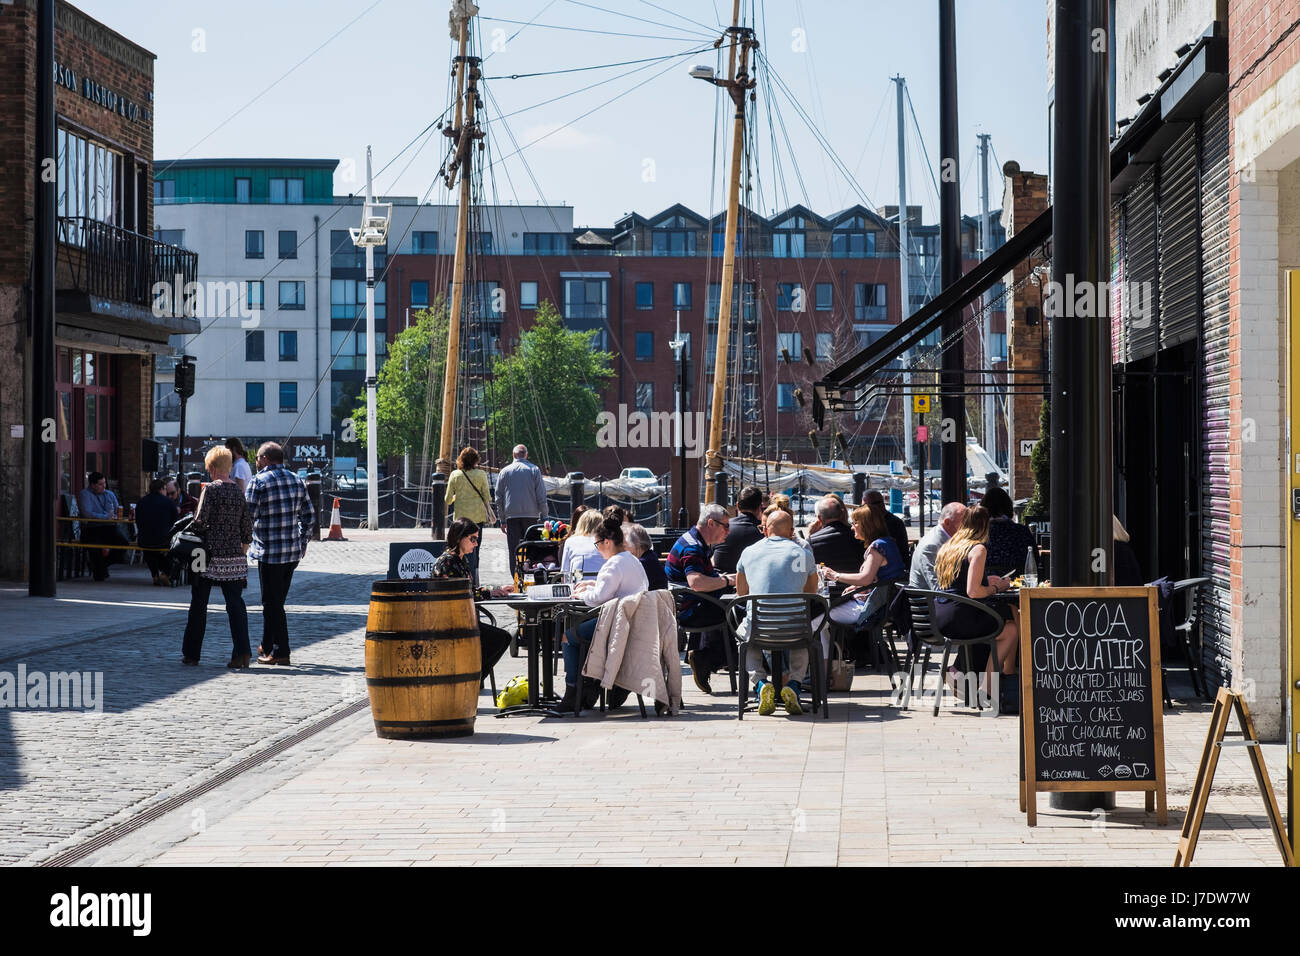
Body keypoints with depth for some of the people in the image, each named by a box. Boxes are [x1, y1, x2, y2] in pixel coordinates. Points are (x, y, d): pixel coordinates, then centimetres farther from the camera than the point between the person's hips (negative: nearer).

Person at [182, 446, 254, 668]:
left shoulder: (211, 489, -9)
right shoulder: (239, 491, 6)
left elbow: (200, 521, -15)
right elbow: (247, 525, 10)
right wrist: (244, 548, 21)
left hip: (210, 556, -4)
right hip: (235, 555, 4)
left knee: (198, 605, 7)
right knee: (235, 603, 2)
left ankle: (191, 654, 15)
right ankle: (242, 652, -12)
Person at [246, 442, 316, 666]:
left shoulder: (258, 482, -10)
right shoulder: (297, 481, 9)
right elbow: (309, 516, 12)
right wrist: (303, 542, 20)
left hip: (269, 552, -7)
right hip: (293, 552, 7)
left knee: (272, 603, 0)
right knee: (276, 601, 17)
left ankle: (280, 652, -1)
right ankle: (267, 646, 25)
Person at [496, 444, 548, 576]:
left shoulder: (504, 471, 6)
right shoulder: (534, 470, 2)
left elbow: (499, 497, 8)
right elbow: (541, 495, 0)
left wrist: (502, 519, 12)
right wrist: (543, 516, 5)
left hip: (511, 515, 1)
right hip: (531, 515, 0)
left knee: (513, 550, 1)